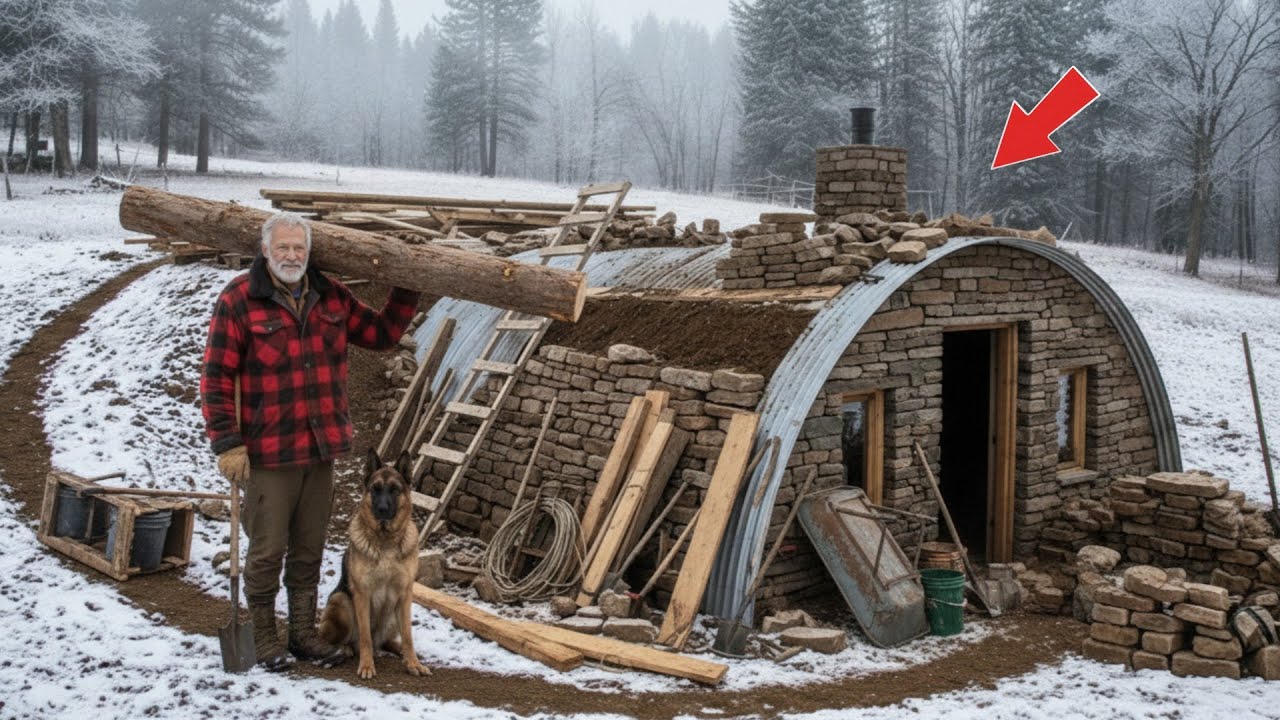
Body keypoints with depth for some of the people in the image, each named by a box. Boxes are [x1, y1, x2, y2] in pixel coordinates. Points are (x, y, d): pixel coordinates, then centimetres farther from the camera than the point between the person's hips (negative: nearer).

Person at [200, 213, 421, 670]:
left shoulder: (331, 296, 7)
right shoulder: (238, 301, -10)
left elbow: (381, 333, 18)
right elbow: (217, 378, -11)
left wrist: (407, 293, 8)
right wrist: (227, 444, -15)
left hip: (322, 448, 5)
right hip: (268, 453, -5)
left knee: (309, 550, 16)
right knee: (268, 550, 4)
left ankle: (304, 633, 30)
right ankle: (263, 638, 21)